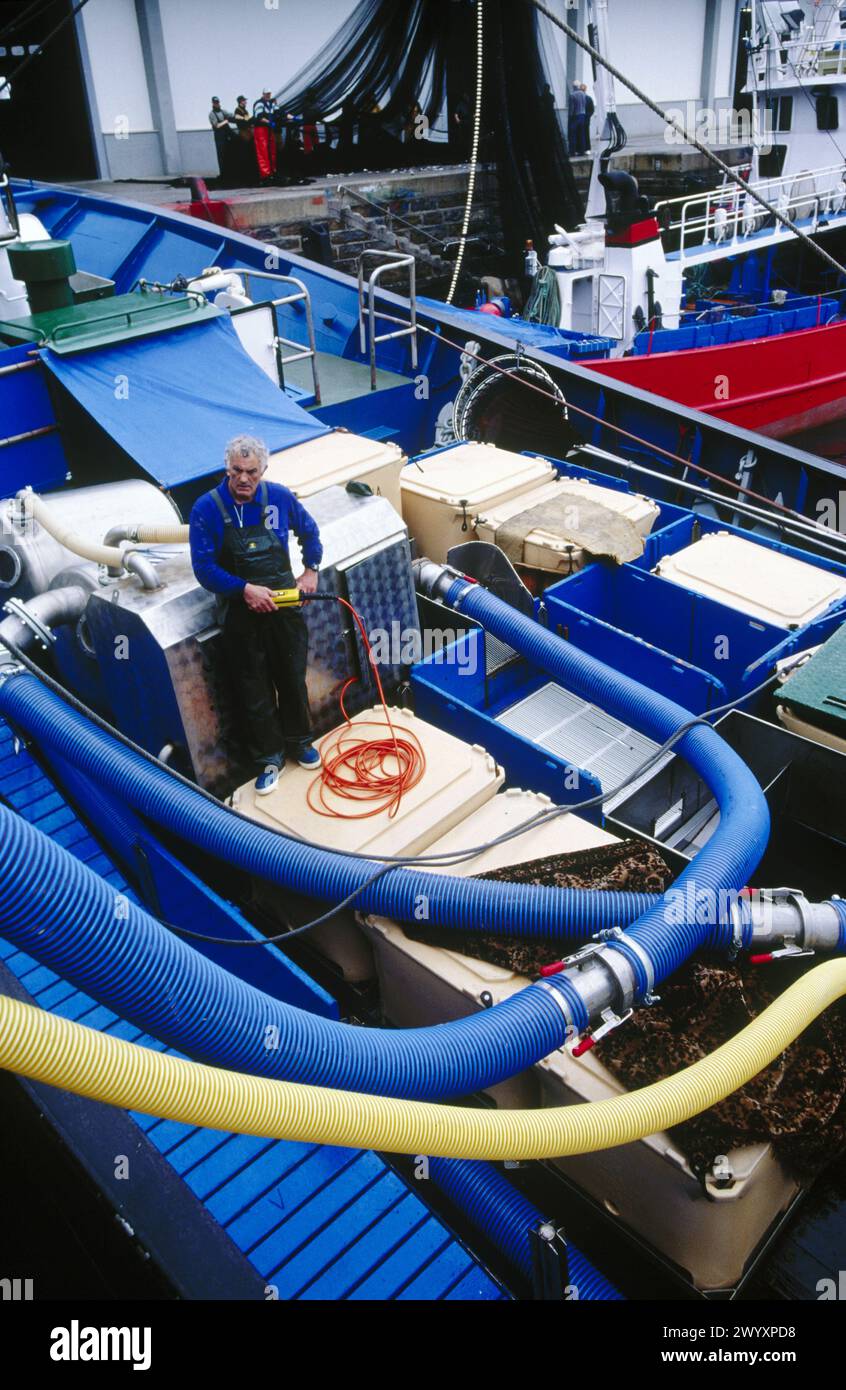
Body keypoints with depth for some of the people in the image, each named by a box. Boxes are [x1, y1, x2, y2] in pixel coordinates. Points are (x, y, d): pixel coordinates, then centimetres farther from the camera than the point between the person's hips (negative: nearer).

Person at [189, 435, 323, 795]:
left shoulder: (279, 497, -4)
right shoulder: (207, 508, -13)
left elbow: (309, 532, 14)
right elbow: (204, 567, -13)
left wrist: (311, 570, 4)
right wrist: (245, 589, -22)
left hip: (284, 604, 3)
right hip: (242, 613, -2)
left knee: (293, 678, 16)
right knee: (255, 691, 6)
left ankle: (299, 742, 37)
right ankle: (268, 759, 22)